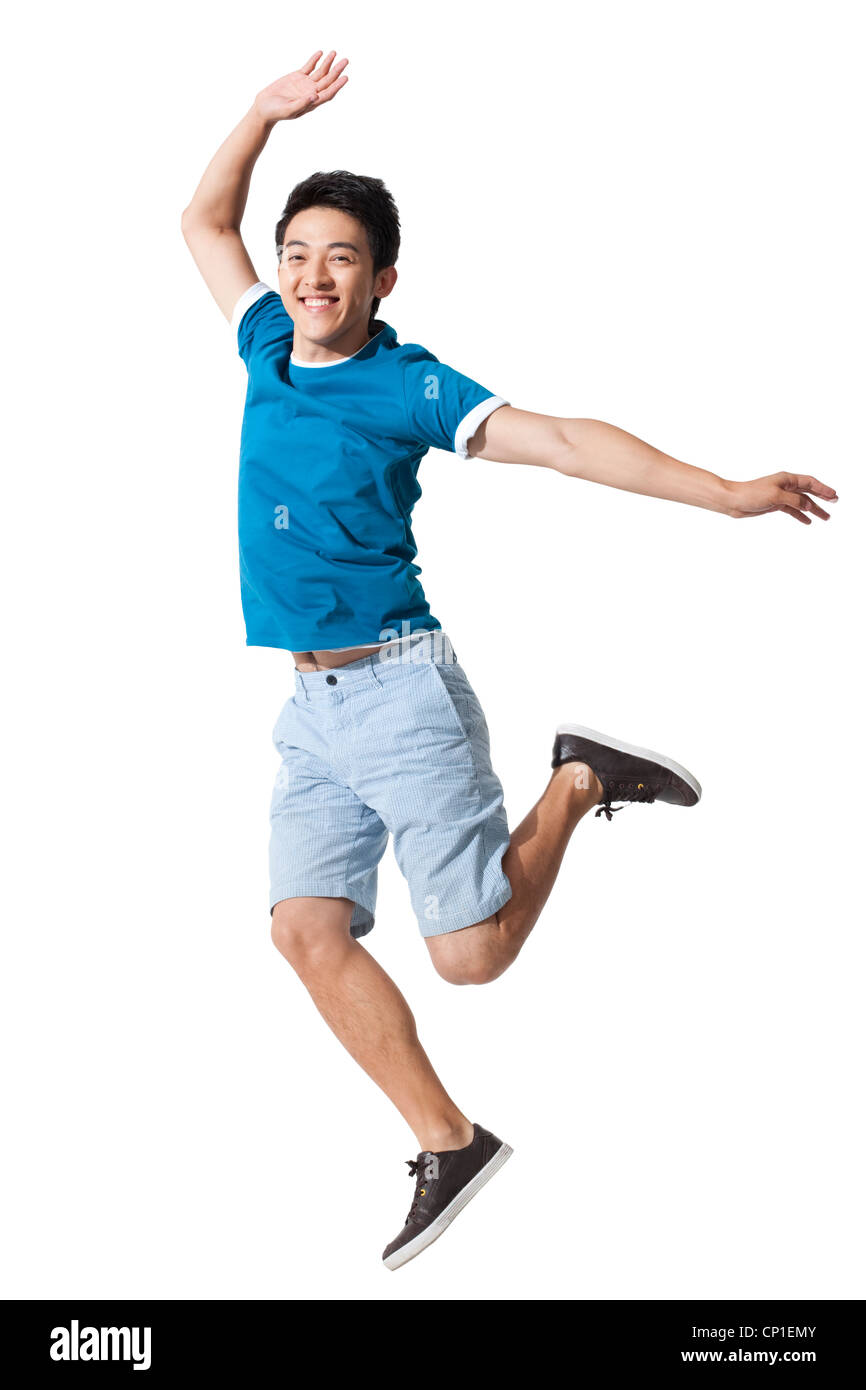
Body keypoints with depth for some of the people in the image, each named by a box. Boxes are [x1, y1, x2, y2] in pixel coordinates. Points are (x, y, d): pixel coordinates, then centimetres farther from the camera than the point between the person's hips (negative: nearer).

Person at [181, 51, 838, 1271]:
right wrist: (266, 115, 14)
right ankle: (449, 1144, 6)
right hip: (310, 710, 6)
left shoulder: (409, 386, -7)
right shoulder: (269, 350, 9)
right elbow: (205, 226, 23)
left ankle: (577, 784, 19)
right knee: (307, 932, -5)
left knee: (470, 953, -5)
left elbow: (562, 441, -11)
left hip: (400, 692, -6)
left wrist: (726, 494, -15)